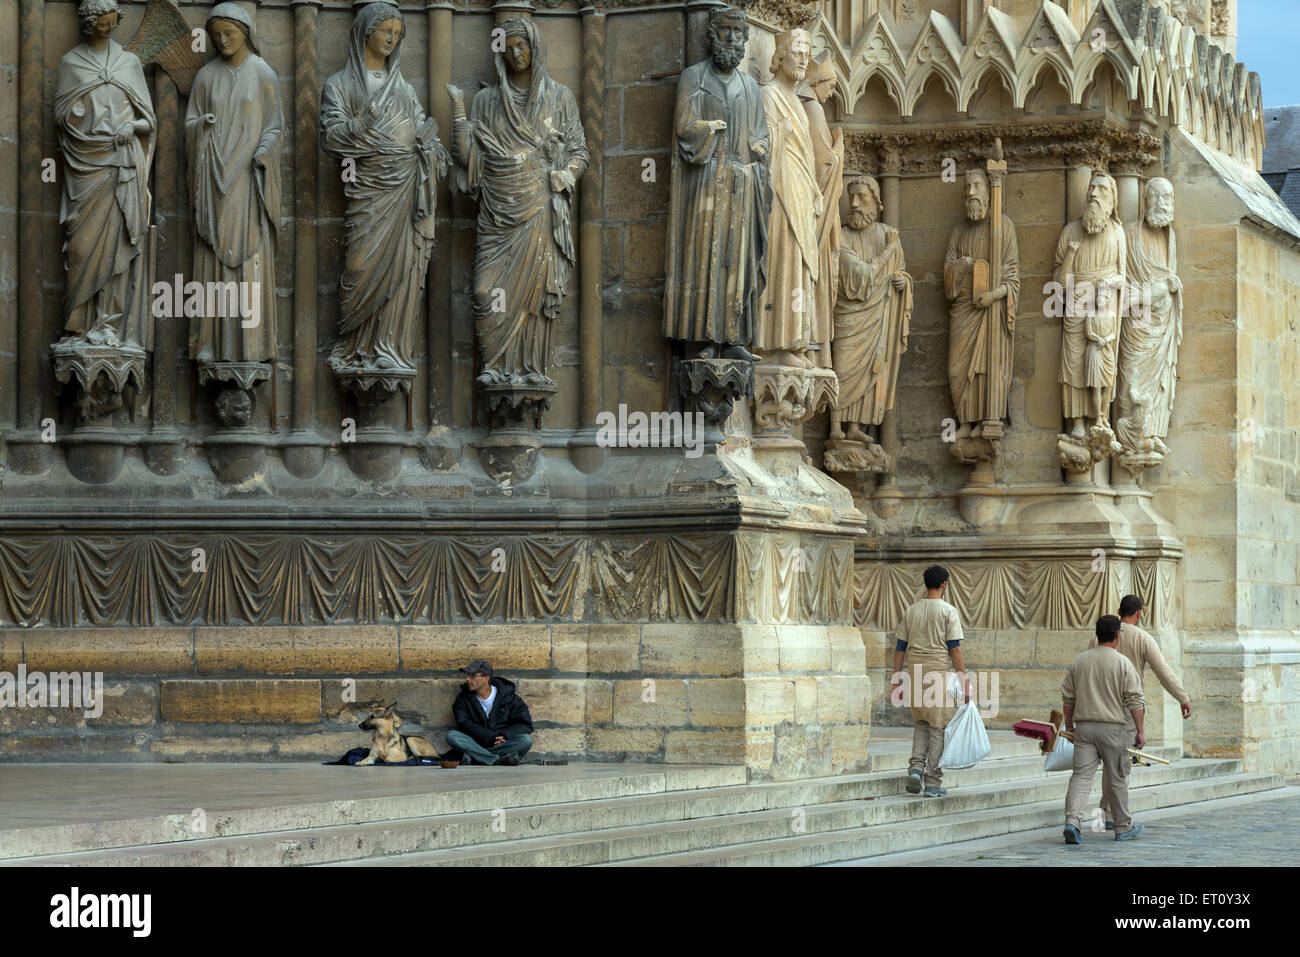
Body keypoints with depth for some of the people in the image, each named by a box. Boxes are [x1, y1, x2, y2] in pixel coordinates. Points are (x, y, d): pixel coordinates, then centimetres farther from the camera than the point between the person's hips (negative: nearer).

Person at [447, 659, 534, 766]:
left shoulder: (507, 696, 4)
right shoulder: (463, 698, 6)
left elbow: (526, 724, 1)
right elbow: (463, 724, -8)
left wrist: (505, 735, -16)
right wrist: (490, 737, -20)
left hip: (502, 743, 0)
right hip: (476, 743, 0)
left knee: (526, 740, -29)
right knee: (451, 736, -28)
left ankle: (473, 757, -35)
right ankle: (501, 760, -36)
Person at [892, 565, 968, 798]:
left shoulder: (911, 610, 8)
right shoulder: (948, 612, -5)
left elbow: (900, 646, 10)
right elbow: (954, 648, -9)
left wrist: (897, 676, 16)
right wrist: (964, 679, -4)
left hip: (916, 673, 4)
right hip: (939, 673, -4)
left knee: (922, 724, 19)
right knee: (938, 728, 2)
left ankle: (916, 767, -1)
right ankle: (933, 782, 2)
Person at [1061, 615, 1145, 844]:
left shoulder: (1079, 661, 7)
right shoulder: (1123, 663, -6)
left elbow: (1068, 696, 12)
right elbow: (1134, 700, -8)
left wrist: (1069, 723, 22)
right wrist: (1139, 730, -2)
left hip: (1084, 725, 3)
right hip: (1112, 727, -3)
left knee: (1081, 775, -2)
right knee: (1116, 779, 9)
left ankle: (1072, 821, -21)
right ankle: (1124, 827, 21)